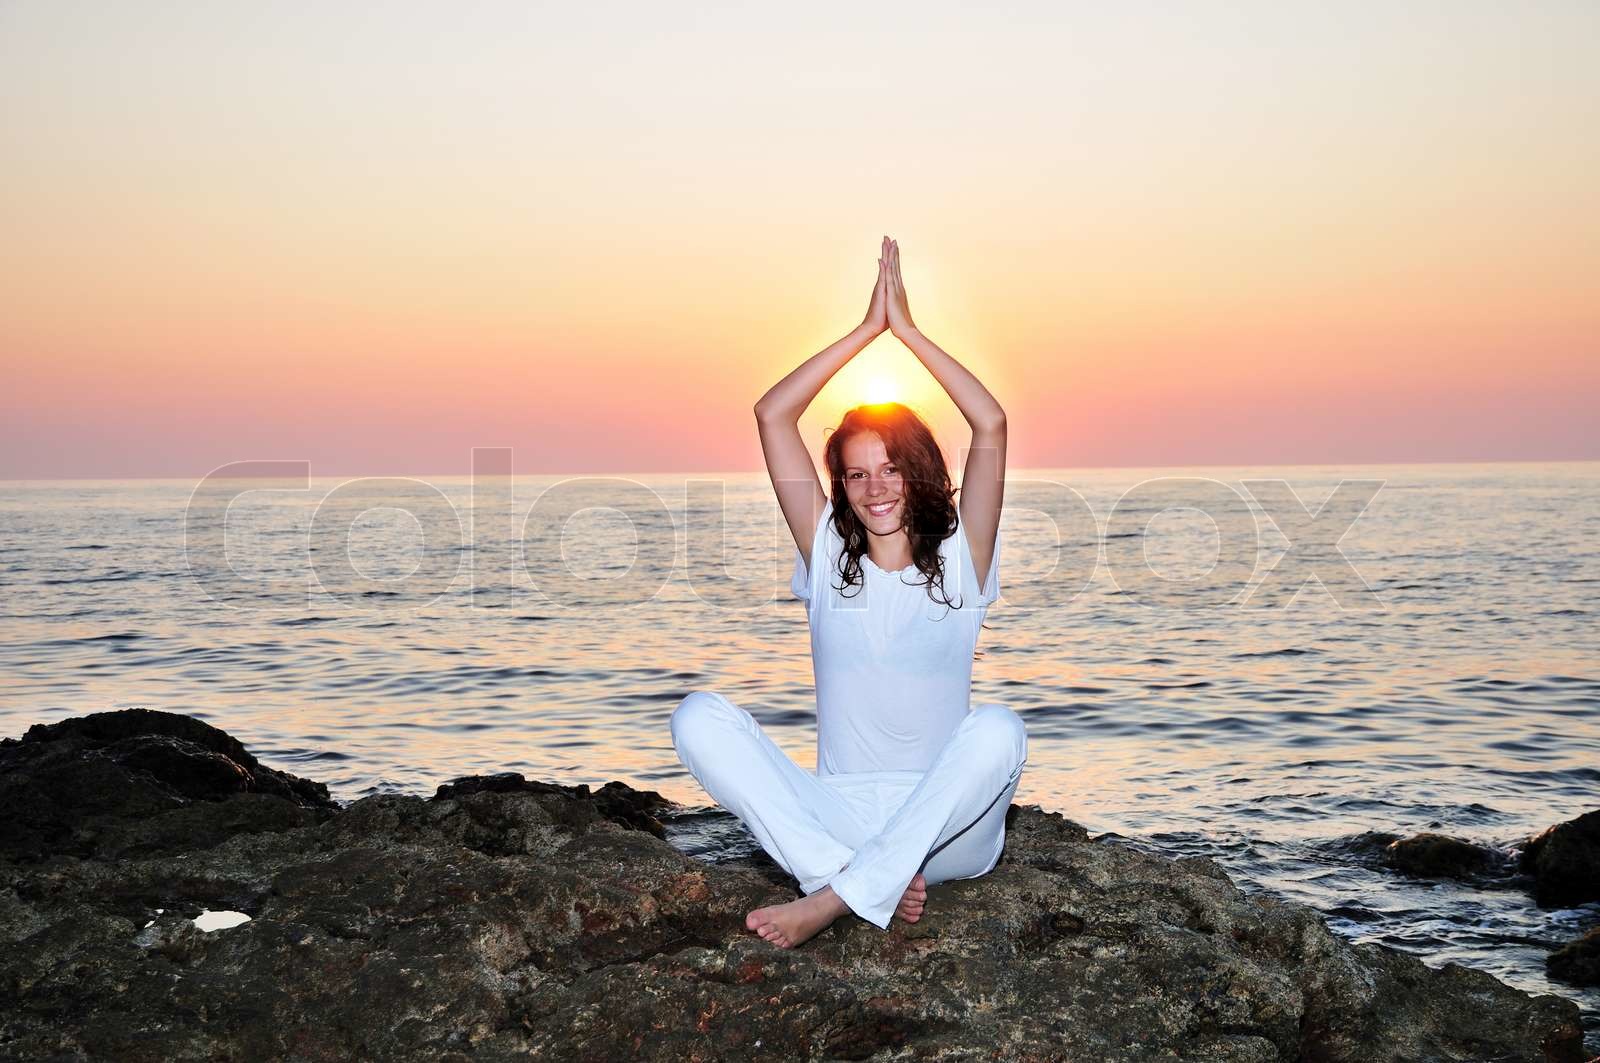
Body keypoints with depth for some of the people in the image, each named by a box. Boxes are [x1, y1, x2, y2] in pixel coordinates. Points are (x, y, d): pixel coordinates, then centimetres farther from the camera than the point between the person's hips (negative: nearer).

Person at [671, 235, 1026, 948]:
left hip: (947, 828, -1)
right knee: (700, 718, -22)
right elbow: (771, 415, 5)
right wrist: (868, 328, 4)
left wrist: (907, 330, -1)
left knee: (998, 730, -34)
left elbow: (991, 426, -5)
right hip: (835, 817, 2)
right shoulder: (829, 558, 11)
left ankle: (832, 899, -32)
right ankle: (877, 884, -32)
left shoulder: (959, 561, 7)